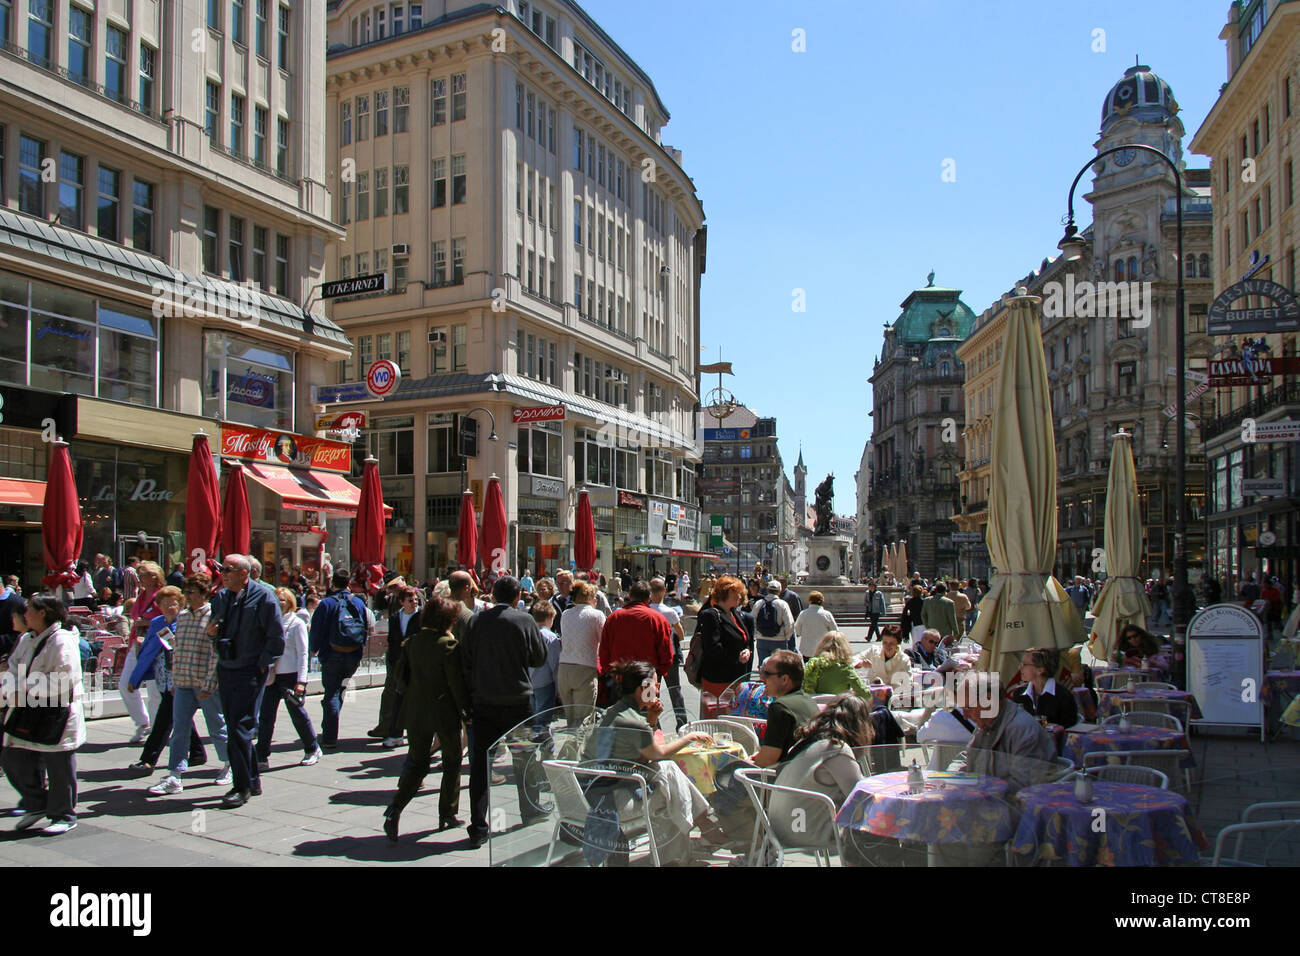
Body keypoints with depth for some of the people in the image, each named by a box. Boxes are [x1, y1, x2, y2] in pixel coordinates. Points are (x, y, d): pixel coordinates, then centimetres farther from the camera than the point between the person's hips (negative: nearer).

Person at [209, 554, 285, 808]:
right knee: (234, 727, 12)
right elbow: (215, 632, 20)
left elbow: (277, 638, -9)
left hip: (250, 672, -7)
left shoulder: (263, 598, -10)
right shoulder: (221, 597, 9)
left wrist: (261, 665, -11)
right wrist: (211, 632, -2)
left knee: (240, 728, -9)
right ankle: (253, 781, 24)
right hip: (225, 670, 7)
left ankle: (242, 787, 1)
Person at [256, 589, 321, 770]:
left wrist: (301, 681, -13)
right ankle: (262, 758, 3)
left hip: (291, 676, -4)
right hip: (272, 676, 4)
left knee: (298, 714, 5)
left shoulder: (297, 624, -4)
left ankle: (312, 750, 23)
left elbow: (303, 653, -7)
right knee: (265, 717, -1)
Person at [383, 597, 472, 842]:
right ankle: (447, 816, 18)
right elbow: (456, 683, -15)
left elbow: (405, 676, 11)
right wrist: (467, 711, -6)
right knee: (452, 762, 13)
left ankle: (395, 808, -8)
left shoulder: (413, 641, 3)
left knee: (417, 763, 12)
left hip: (415, 709, 5)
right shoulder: (448, 645, -15)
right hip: (443, 711, -5)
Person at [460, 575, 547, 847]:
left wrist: (469, 698, 8)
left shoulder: (475, 621, -2)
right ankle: (530, 819, 26)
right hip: (517, 701, -1)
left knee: (480, 764, 5)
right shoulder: (524, 621, -9)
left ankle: (478, 828, 4)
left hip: (482, 704, 1)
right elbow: (539, 659, 0)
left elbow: (465, 662, 1)